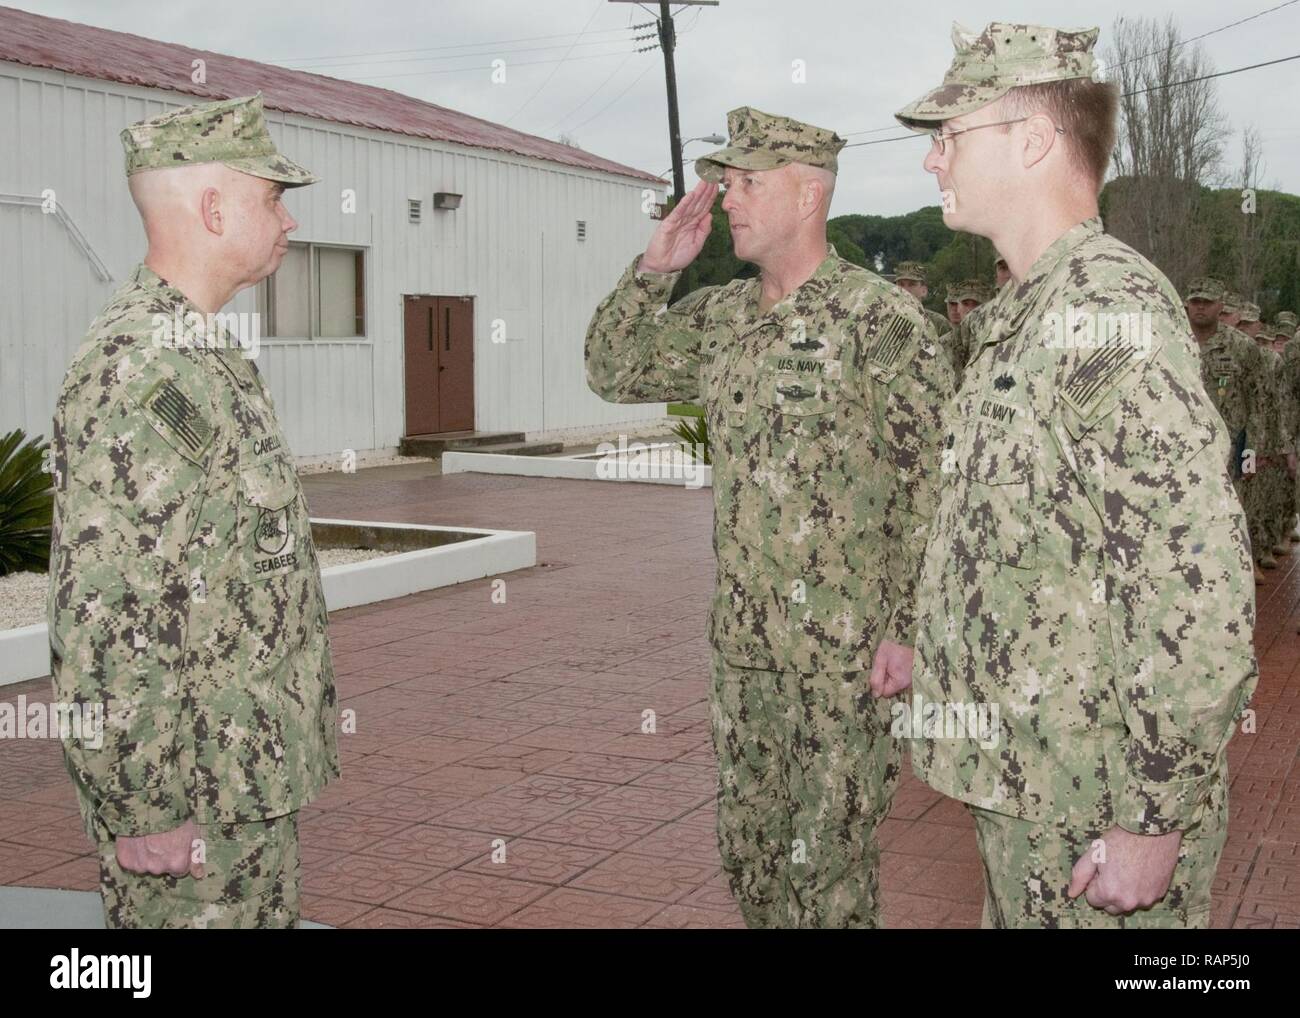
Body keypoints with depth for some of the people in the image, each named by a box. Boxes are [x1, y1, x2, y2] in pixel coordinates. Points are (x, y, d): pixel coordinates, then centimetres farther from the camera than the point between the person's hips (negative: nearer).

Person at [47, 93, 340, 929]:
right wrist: (143, 814, -21)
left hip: (255, 773, 10)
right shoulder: (141, 372, -22)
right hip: (198, 797, -10)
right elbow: (102, 618, -25)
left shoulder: (208, 353, 11)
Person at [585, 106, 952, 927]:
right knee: (751, 857, 17)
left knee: (826, 872, 3)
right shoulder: (720, 318, 8)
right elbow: (612, 370, 17)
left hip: (847, 654, -7)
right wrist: (656, 267, 4)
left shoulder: (882, 321, -12)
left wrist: (906, 635, -15)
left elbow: (933, 489, -13)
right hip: (743, 646, 7)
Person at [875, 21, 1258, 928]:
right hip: (1023, 784, 9)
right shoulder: (1027, 316, 12)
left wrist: (1156, 820, -23)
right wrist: (941, 661, 23)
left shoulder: (1111, 306, -19)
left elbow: (1196, 585, -24)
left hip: (1099, 813, -9)